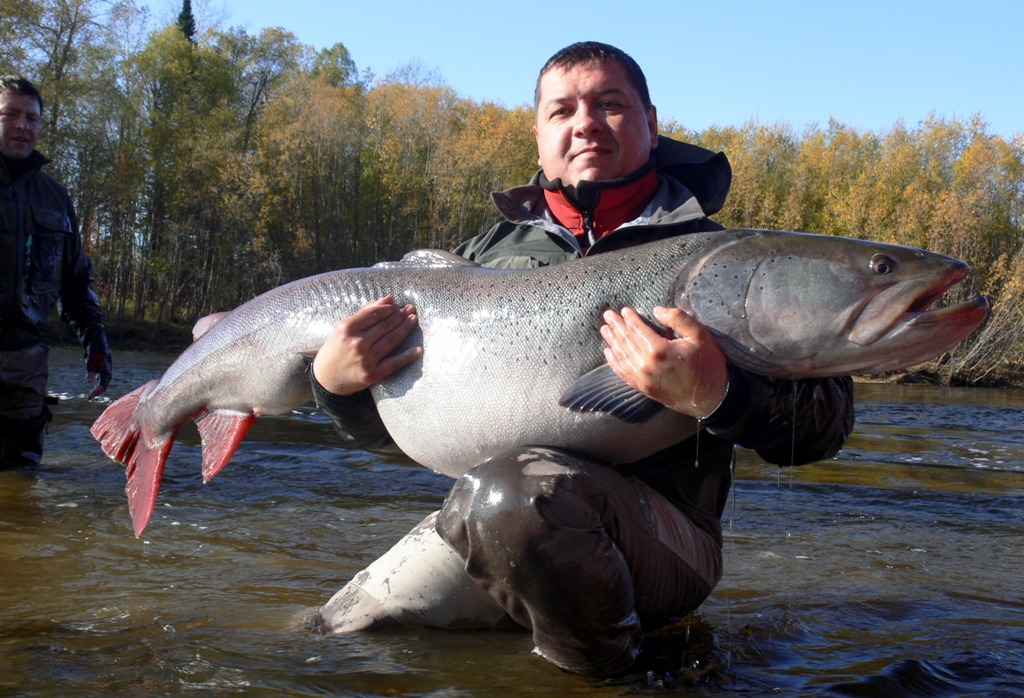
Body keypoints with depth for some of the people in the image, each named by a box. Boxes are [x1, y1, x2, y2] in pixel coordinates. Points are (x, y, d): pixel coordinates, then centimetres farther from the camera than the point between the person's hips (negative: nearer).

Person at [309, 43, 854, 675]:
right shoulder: (491, 252, 15)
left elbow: (826, 424, -8)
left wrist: (717, 396, -28)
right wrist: (337, 384, -6)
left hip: (658, 530, -5)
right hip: (478, 527, 6)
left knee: (516, 490, -36)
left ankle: (604, 666, -10)